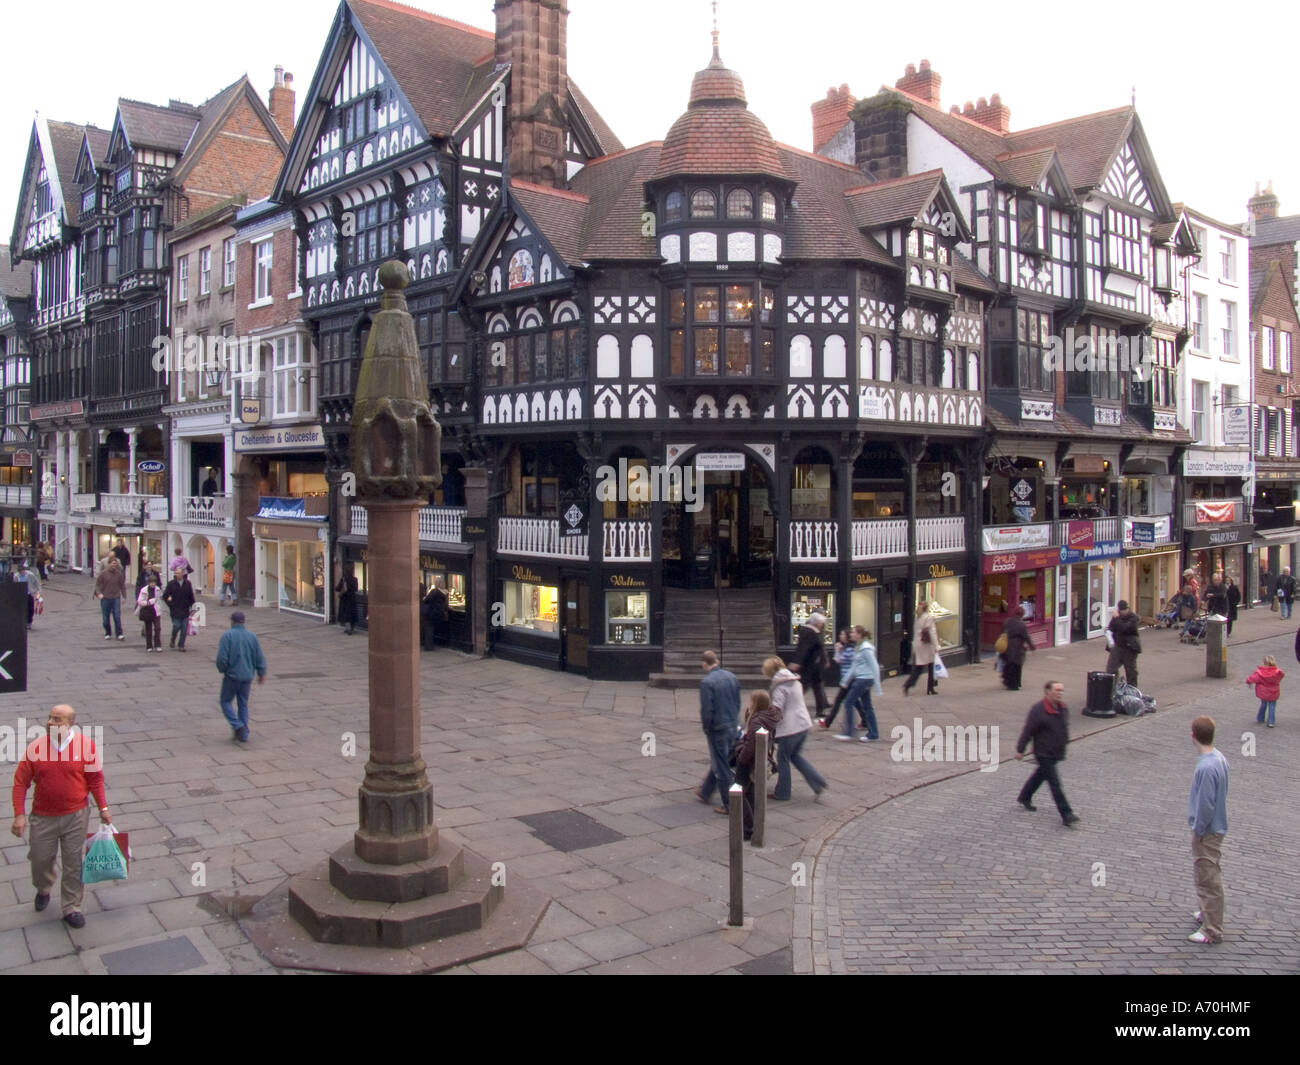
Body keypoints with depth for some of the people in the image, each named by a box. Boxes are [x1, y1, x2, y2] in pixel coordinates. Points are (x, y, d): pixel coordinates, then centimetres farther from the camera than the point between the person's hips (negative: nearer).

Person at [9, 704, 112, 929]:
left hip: (76, 817, -1)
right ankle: (43, 891, 48)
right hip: (43, 818, 1)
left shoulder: (85, 745, -11)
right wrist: (19, 815, -11)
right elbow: (20, 782, -5)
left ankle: (71, 908, 23)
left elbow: (96, 779, -2)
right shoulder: (35, 747, -10)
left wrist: (103, 808, -1)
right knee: (41, 860, 16)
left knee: (73, 864, 7)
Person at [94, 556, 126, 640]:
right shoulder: (103, 573, -4)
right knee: (106, 618, 8)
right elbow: (97, 583, 2)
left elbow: (122, 585, 10)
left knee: (117, 616, -7)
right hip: (105, 598, 0)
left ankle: (119, 634, -4)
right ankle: (108, 633, 22)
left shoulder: (119, 573, 2)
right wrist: (99, 593, -13)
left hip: (116, 598, 0)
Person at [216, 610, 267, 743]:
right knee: (243, 704, 13)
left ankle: (238, 726, -8)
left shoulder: (227, 635, -10)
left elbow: (222, 657, -17)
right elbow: (260, 658, 6)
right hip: (248, 676, 4)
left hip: (232, 674, -4)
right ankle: (244, 735, 13)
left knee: (226, 701, 10)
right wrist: (261, 673, 18)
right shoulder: (251, 636, 3)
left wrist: (222, 670, 2)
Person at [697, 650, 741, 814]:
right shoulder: (732, 677, 4)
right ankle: (705, 793, 39)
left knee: (722, 769, 3)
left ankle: (729, 805, 9)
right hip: (733, 727, 7)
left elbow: (706, 710, -19)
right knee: (718, 762, 22)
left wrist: (706, 728, -3)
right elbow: (738, 703, 10)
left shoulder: (707, 682, -18)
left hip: (717, 729, -7)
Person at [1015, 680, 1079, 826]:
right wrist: (1020, 750, -12)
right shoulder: (1038, 710, -21)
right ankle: (1066, 814, -6)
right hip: (1044, 753, -8)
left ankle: (1024, 797, 42)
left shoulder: (1063, 708, 2)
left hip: (1057, 752, 8)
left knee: (1041, 774, 22)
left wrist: (1063, 747, 21)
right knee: (1055, 783, -7)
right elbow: (1028, 731, -16)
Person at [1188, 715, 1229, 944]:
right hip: (1216, 826, 9)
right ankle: (1208, 913, 40)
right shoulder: (1220, 758, 1)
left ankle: (1212, 930, 9)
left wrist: (1198, 830, -13)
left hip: (1207, 831, -9)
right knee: (1207, 875, 24)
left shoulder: (1206, 767, -29)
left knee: (1208, 879, 1)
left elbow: (1206, 804, -26)